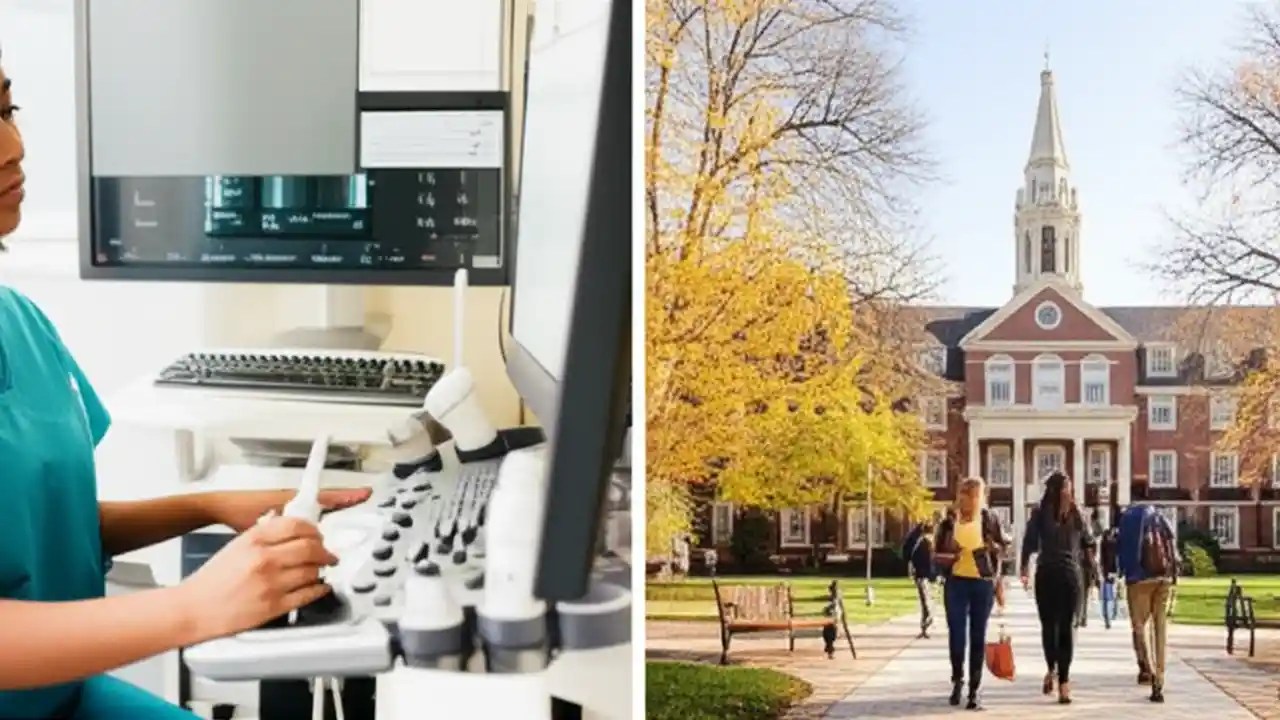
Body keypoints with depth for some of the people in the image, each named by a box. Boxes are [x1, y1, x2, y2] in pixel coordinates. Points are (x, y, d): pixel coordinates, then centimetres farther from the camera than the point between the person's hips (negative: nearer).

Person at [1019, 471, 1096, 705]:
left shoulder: (1039, 514, -3)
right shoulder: (1077, 514, 2)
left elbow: (1029, 543, -6)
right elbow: (1088, 543, 8)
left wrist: (1024, 570, 1)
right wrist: (1084, 563, 23)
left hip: (1046, 574, -1)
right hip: (1072, 574, 1)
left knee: (1048, 625, 12)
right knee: (1067, 626, 3)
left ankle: (1052, 669, 2)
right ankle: (1063, 680, 0)